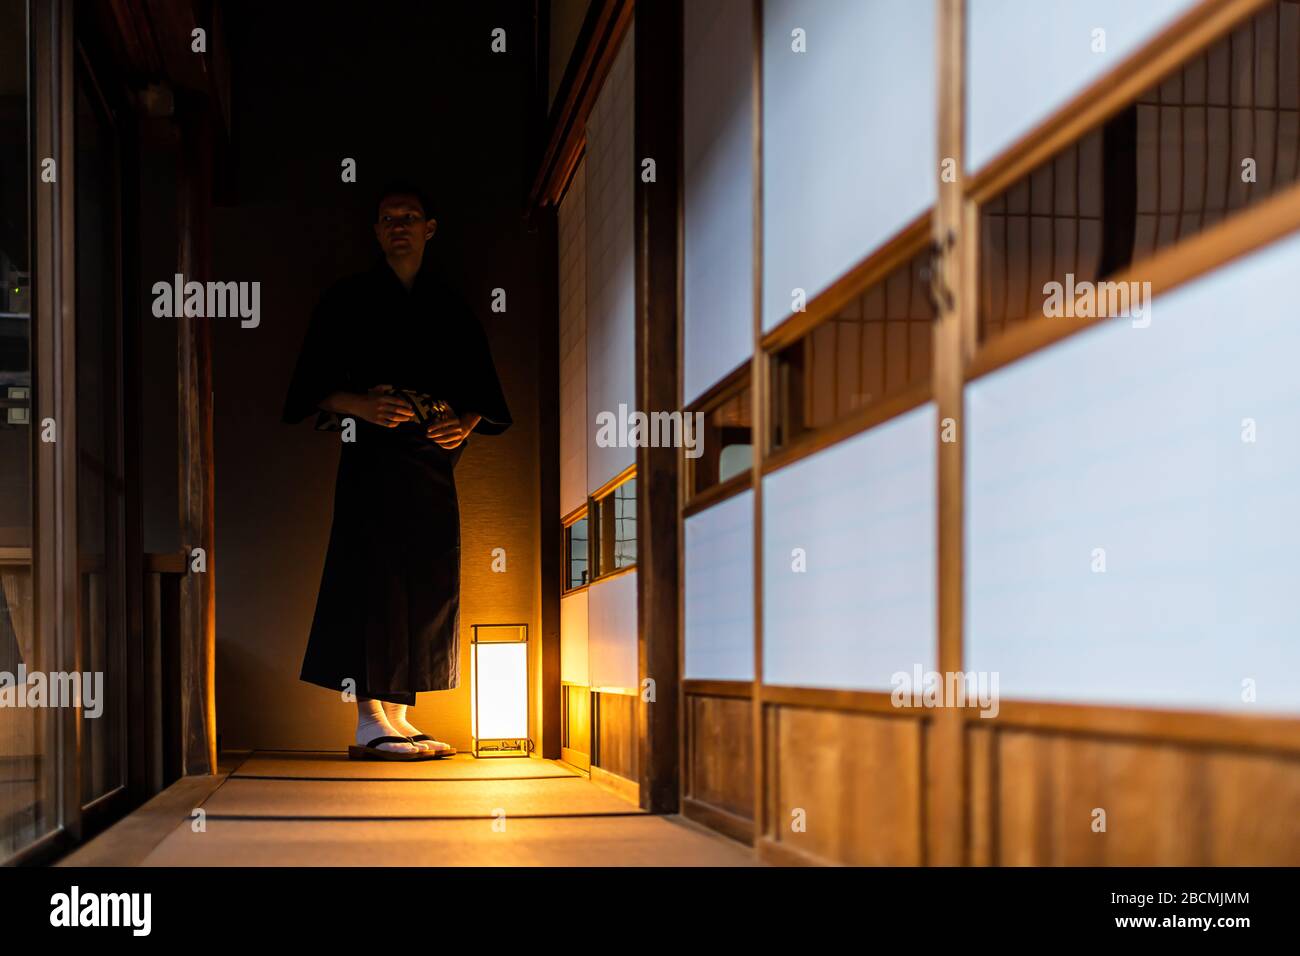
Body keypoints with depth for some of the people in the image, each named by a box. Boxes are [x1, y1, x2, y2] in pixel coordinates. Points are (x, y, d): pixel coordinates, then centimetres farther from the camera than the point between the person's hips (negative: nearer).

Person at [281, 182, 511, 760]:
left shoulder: (451, 309, 17)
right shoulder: (348, 300, 7)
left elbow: (480, 388, 16)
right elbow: (316, 386, 2)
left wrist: (466, 423, -5)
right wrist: (360, 405, -16)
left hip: (432, 458, 4)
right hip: (372, 457, -4)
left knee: (426, 580, 1)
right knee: (374, 573, -12)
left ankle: (396, 717, 7)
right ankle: (370, 721, -13)